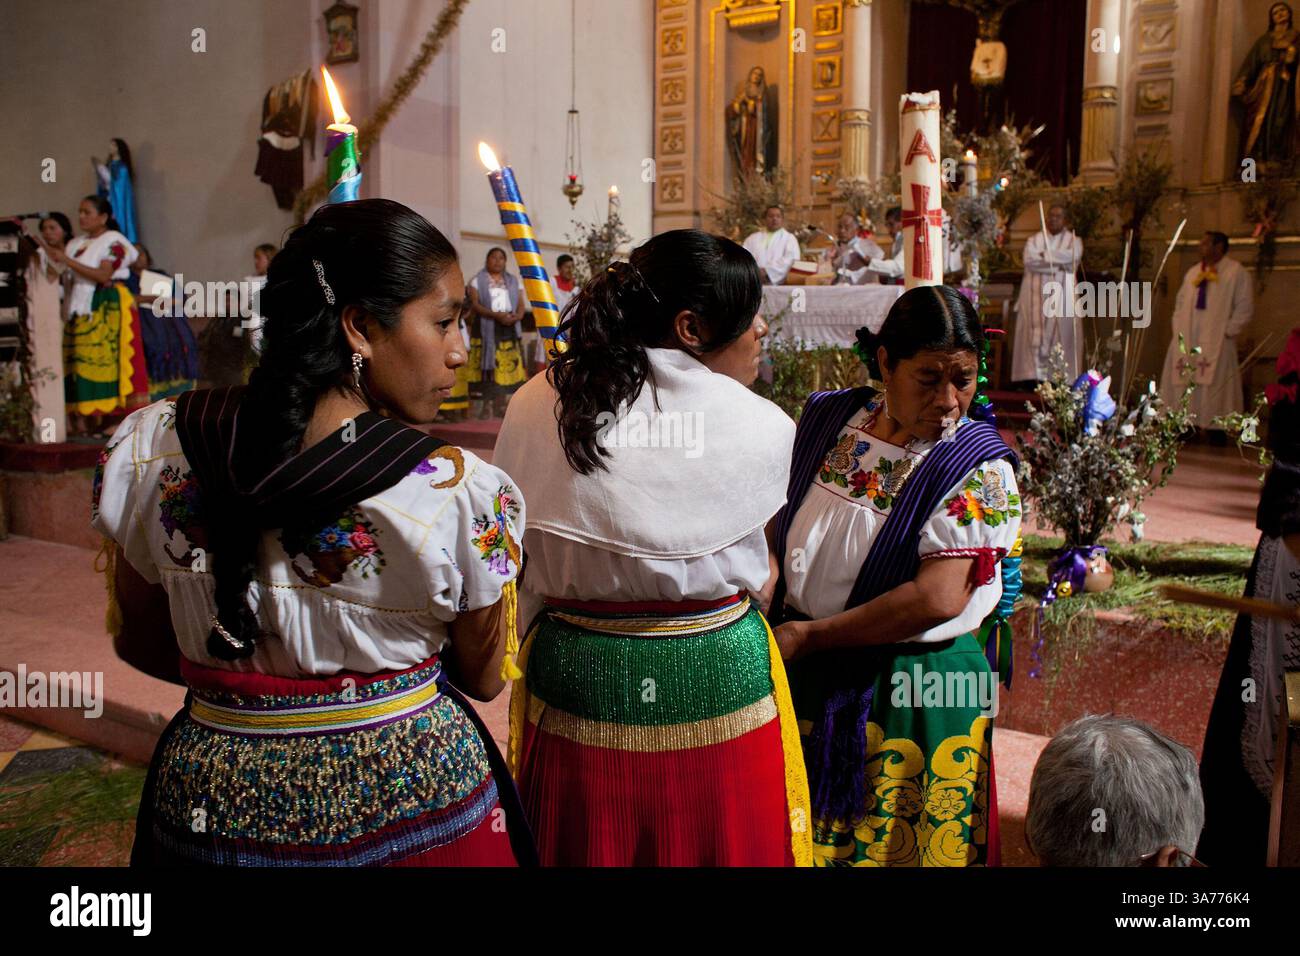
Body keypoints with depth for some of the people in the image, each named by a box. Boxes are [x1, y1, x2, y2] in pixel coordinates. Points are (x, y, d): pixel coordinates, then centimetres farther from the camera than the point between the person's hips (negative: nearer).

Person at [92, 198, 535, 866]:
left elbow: (139, 642, 1)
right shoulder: (460, 494, -24)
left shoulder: (152, 450, -13)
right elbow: (483, 679, -9)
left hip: (213, 806, 3)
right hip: (406, 800, -2)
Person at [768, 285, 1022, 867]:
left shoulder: (978, 467, -14)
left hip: (913, 691, -4)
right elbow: (777, 526, 9)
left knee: (891, 843, 15)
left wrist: (809, 635, -16)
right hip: (804, 676, 4)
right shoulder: (827, 419, -1)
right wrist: (768, 614, -7)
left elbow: (937, 599, -22)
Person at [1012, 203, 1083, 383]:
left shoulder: (1073, 240, 12)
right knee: (1034, 333, -7)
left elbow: (1072, 255, -11)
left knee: (1060, 334, -7)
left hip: (1061, 296, -1)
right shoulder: (1034, 239, 14)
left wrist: (1044, 254, -5)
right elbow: (1029, 261, -5)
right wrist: (1057, 266, -9)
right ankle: (1032, 377, -9)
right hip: (1036, 295, 1)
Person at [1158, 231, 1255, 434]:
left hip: (1216, 345, -6)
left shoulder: (1237, 272, -2)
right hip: (1187, 343, 6)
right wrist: (1178, 327, 10)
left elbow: (1245, 308, -6)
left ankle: (1216, 434, -3)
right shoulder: (1193, 273, 18)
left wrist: (1227, 331, -12)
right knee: (1184, 388, 4)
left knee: (1213, 391, -7)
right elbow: (1180, 302, 23)